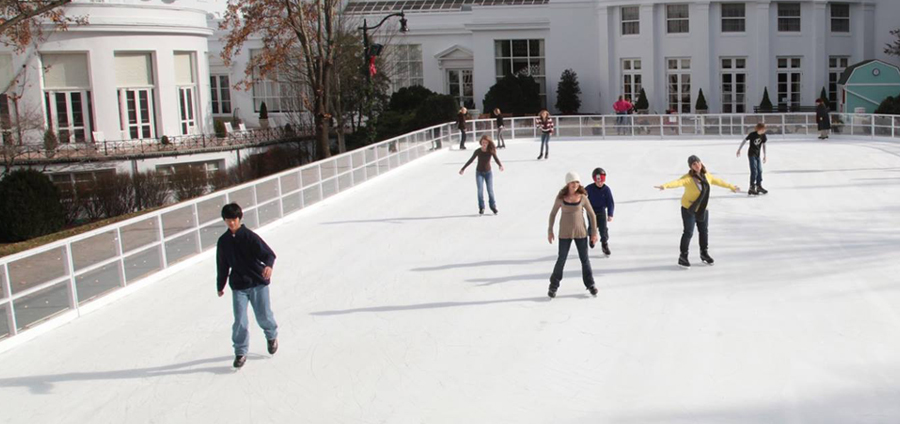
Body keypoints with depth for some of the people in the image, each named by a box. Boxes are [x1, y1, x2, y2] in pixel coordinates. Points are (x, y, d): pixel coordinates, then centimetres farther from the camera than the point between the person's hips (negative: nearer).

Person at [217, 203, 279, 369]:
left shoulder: (250, 237, -11)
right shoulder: (223, 241, 2)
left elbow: (268, 253, -19)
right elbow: (222, 266, 14)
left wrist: (268, 265, -41)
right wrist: (220, 285, 21)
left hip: (258, 283, -2)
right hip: (238, 286, 2)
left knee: (263, 316, 7)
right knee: (239, 321, -4)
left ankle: (272, 336, 39)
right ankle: (240, 352, 9)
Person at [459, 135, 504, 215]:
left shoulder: (491, 151, -12)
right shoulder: (478, 151, -11)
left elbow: (496, 159, -23)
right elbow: (470, 160, -2)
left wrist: (500, 165, -45)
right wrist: (463, 169, 0)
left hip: (488, 173, 0)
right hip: (479, 173, 0)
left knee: (490, 190, -1)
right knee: (480, 190, -9)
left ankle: (493, 206, 15)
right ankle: (481, 208, 1)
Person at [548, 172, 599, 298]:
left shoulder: (583, 197, -7)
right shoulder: (560, 198, -8)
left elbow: (592, 215, 1)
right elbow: (553, 214, 4)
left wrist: (594, 232, 1)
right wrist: (550, 231, 2)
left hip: (580, 232, 1)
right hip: (565, 233, -1)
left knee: (584, 259, 10)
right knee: (561, 260, 3)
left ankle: (590, 284, 25)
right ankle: (554, 286, 17)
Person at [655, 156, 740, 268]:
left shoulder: (707, 176, 0)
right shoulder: (688, 178, -21)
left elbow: (718, 181, 17)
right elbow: (677, 182, -39)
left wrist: (731, 187, 31)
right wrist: (665, 186, -59)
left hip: (703, 209, 6)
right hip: (688, 209, -6)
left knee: (704, 231, 16)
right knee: (688, 232, -7)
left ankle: (704, 253, 35)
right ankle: (683, 256, 5)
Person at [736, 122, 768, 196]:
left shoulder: (763, 136, -2)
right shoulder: (752, 134, -18)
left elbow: (763, 145, 10)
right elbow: (744, 141, -8)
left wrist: (764, 156, 13)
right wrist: (739, 150, -2)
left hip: (758, 155, 6)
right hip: (751, 154, -6)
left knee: (759, 170, 11)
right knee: (754, 171, -13)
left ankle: (759, 186, 23)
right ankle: (752, 188, -10)